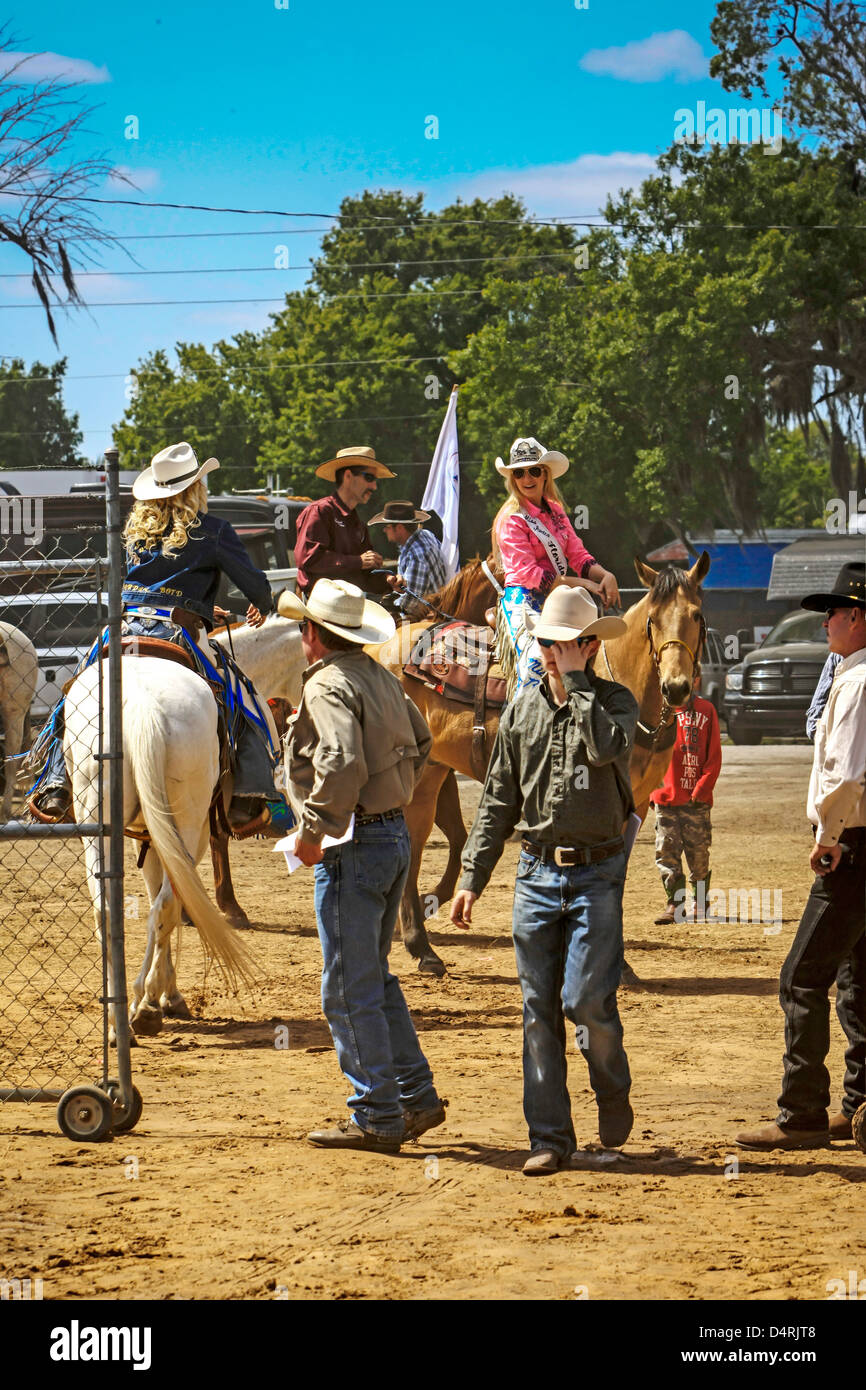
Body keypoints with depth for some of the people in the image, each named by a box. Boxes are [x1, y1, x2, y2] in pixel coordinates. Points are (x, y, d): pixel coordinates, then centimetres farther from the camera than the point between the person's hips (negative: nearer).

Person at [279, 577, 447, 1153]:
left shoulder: (329, 686, -17)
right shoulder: (381, 677, 10)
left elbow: (342, 765, -31)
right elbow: (420, 743, 23)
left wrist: (313, 830, -21)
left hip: (353, 848, -9)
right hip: (396, 835, 9)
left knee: (350, 990, -1)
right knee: (375, 978, 20)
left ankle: (377, 1119, 2)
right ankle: (417, 1095, 22)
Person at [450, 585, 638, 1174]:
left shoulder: (616, 701, -1)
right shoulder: (522, 710, 9)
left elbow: (605, 747, -25)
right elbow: (498, 801, 12)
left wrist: (576, 682, -17)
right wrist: (474, 877, 7)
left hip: (597, 873, -4)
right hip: (537, 872, 4)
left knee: (587, 999, -11)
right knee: (540, 1009, 2)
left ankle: (613, 1091, 18)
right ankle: (550, 1136, 7)